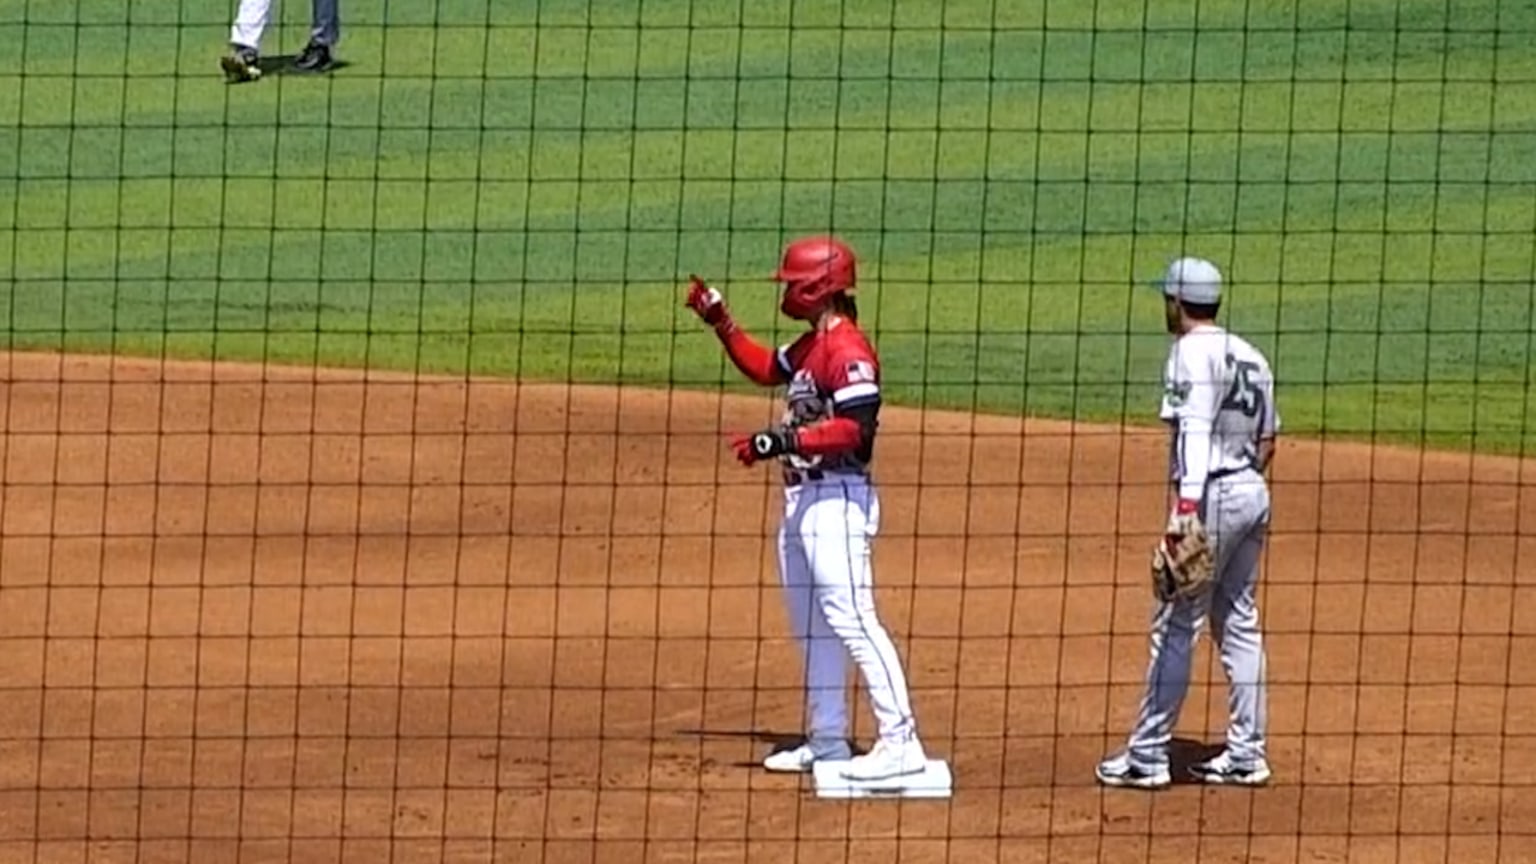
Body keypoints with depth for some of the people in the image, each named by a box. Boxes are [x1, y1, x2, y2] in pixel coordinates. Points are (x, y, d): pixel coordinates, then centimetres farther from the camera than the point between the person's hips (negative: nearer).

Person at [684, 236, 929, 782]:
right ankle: (826, 741, 24)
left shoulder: (847, 349, -16)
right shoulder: (810, 347, 15)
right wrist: (720, 322, 26)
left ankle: (900, 742, -19)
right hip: (802, 498, 11)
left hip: (837, 497, -11)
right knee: (812, 627, 16)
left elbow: (857, 428, -25)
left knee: (851, 619, -15)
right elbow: (764, 369, 34)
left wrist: (783, 441, -27)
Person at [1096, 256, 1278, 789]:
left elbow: (1195, 431, -24)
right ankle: (1246, 754, 14)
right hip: (1254, 493, 9)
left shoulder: (1191, 353, -12)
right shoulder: (1249, 357, 14)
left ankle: (1148, 756, -2)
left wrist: (1188, 505, -33)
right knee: (1238, 623, 14)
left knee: (1175, 625, -4)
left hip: (1213, 495, -9)